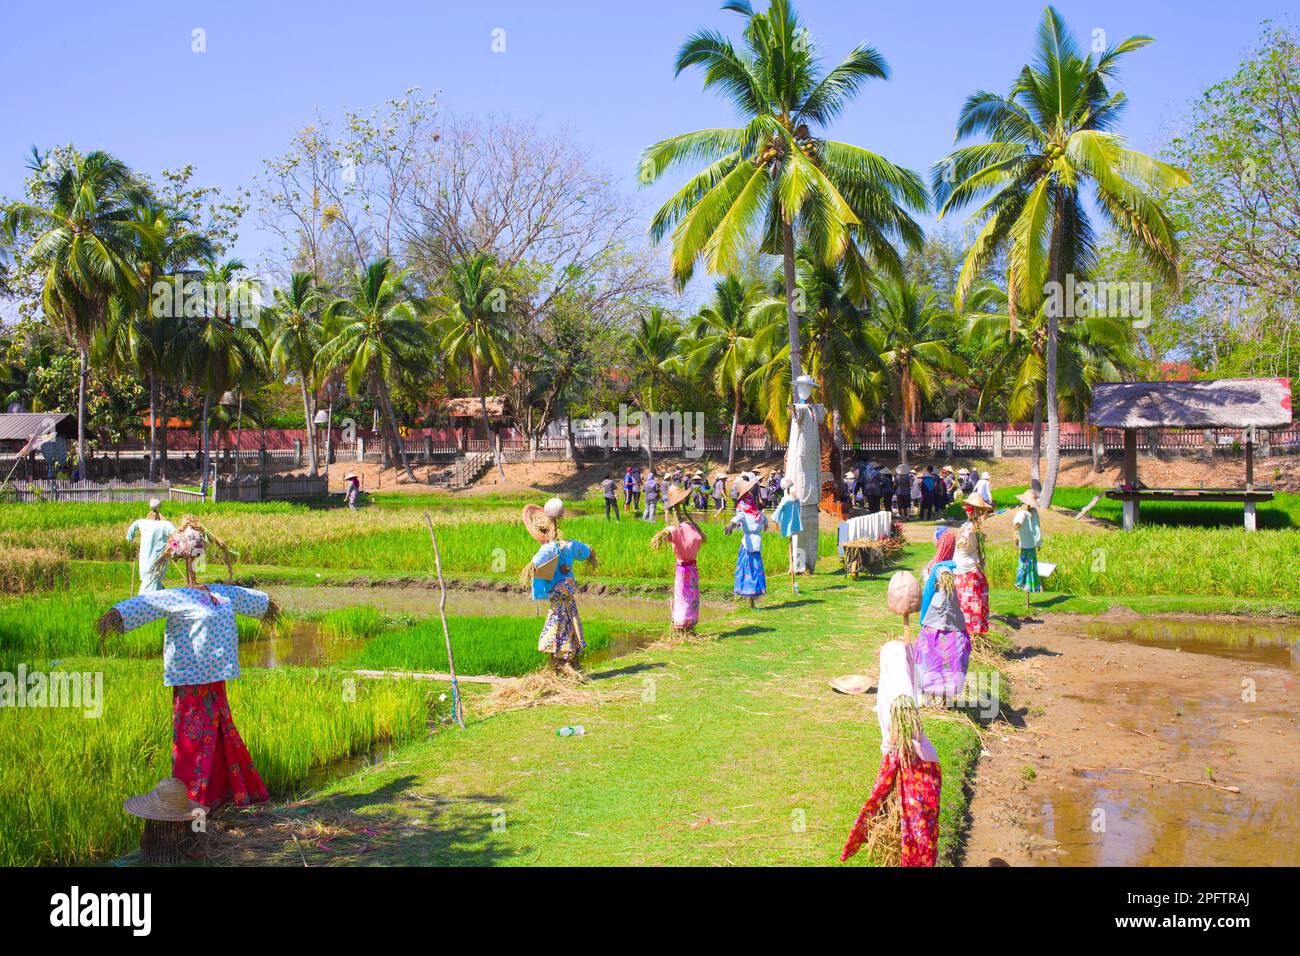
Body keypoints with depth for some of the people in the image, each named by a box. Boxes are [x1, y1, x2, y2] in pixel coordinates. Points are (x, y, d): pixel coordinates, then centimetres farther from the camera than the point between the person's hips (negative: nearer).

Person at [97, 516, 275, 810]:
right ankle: (188, 800, 5)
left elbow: (244, 596, 32)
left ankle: (234, 791, 29)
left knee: (223, 736, 17)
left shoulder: (221, 594, 12)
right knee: (193, 739, -3)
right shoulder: (176, 598, -12)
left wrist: (265, 603, 50)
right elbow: (146, 602, -27)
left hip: (215, 680, 8)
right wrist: (119, 613, -45)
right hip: (191, 681, -8)